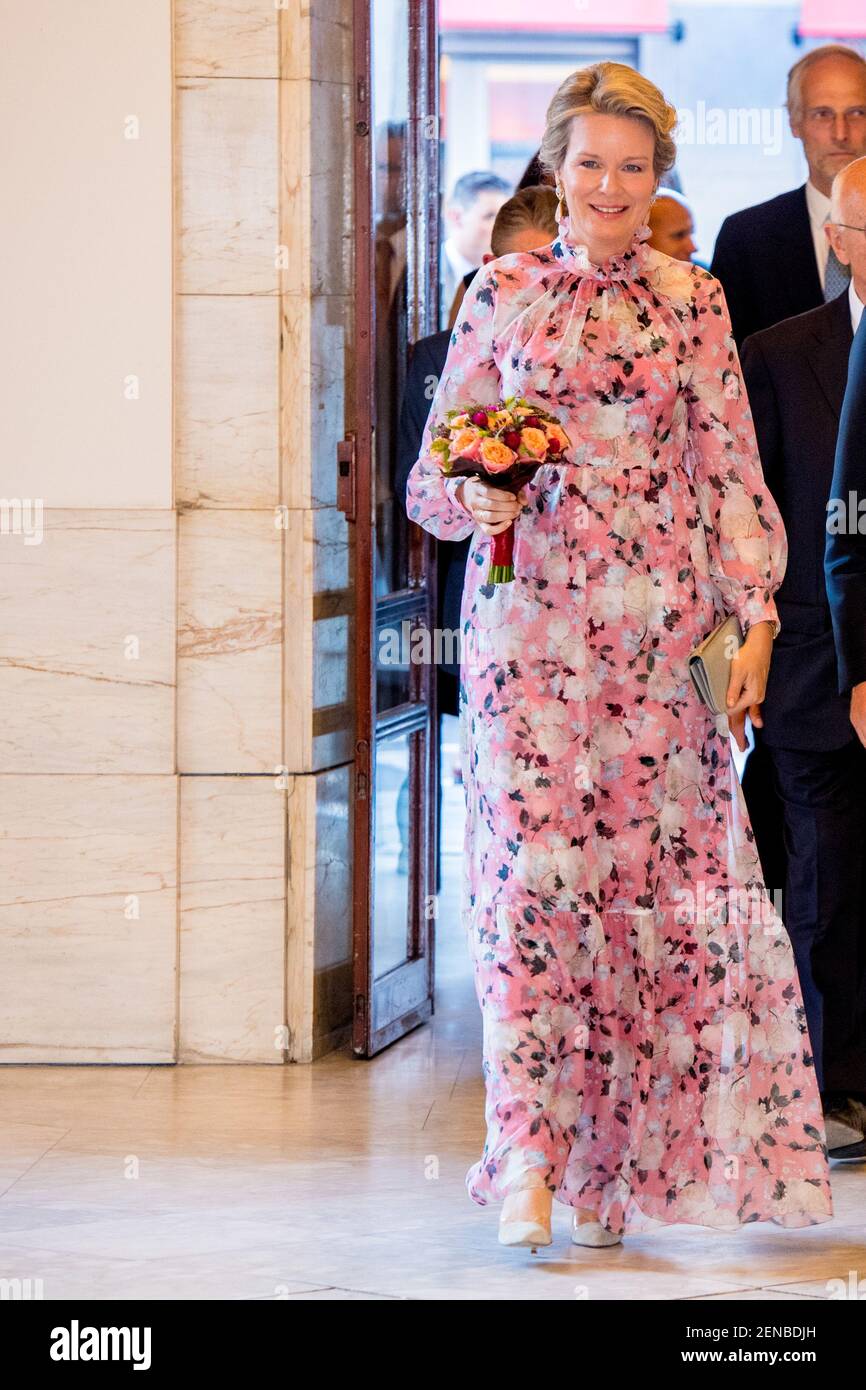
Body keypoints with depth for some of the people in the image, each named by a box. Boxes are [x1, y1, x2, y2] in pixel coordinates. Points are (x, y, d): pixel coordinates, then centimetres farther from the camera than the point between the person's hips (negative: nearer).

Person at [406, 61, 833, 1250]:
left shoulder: (692, 303, 9)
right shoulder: (502, 295, 7)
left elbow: (731, 471, 7)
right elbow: (434, 473, 11)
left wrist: (753, 619, -2)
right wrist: (479, 496, -11)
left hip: (661, 629, 1)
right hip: (531, 622, -1)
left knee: (658, 873, 1)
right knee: (535, 865, -11)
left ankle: (623, 1160, 12)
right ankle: (530, 1157, -13)